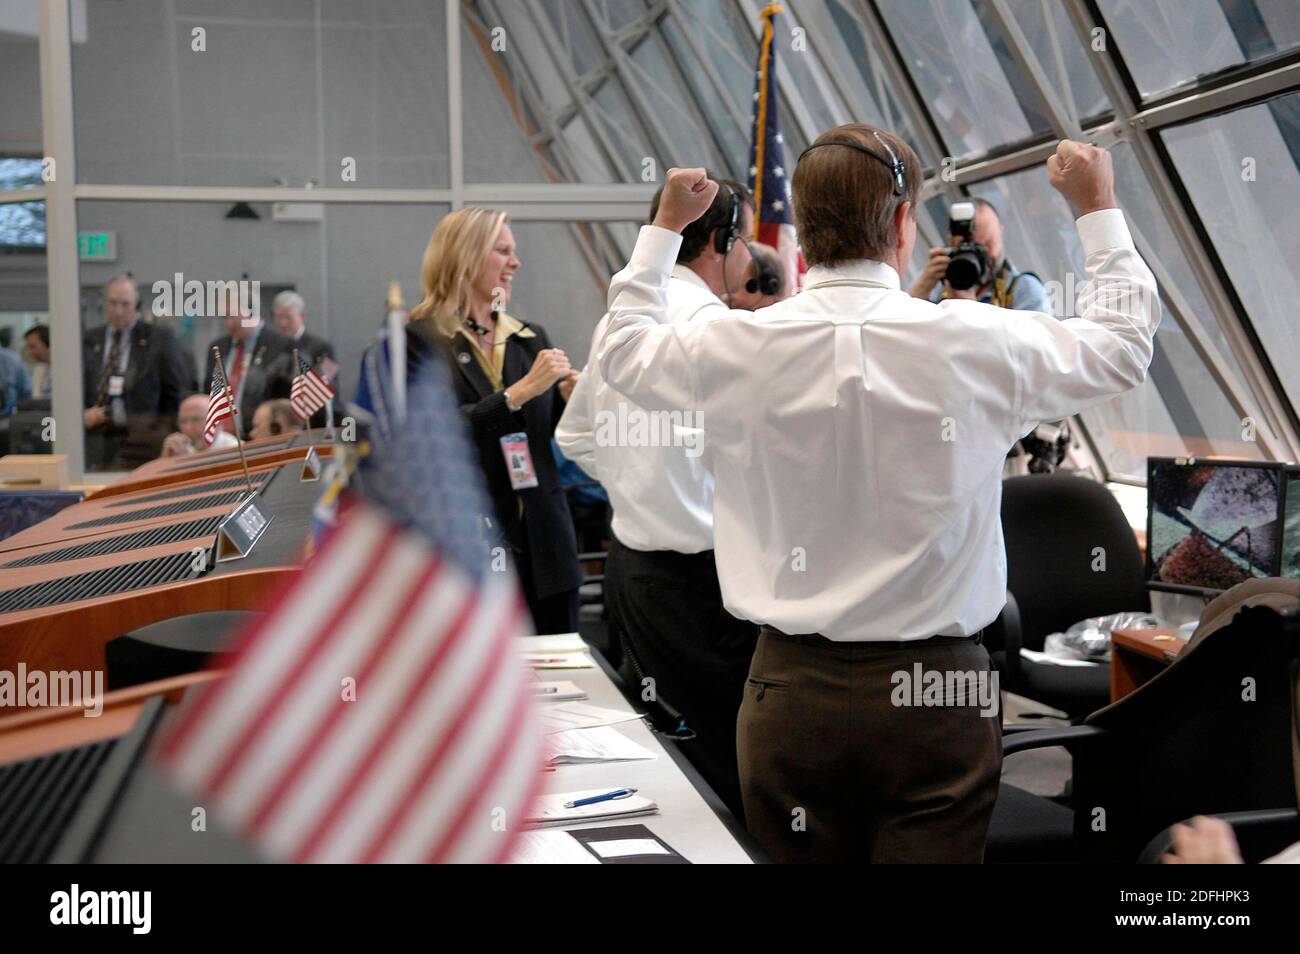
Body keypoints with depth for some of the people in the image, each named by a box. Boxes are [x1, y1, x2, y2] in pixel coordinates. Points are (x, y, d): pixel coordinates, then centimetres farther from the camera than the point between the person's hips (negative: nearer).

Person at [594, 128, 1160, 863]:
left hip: (793, 694, 2)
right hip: (936, 698, -1)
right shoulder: (973, 342, -8)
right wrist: (1099, 209, 23)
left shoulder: (738, 348, -5)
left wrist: (666, 225, 30)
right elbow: (1123, 345, 10)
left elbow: (624, 348, 18)